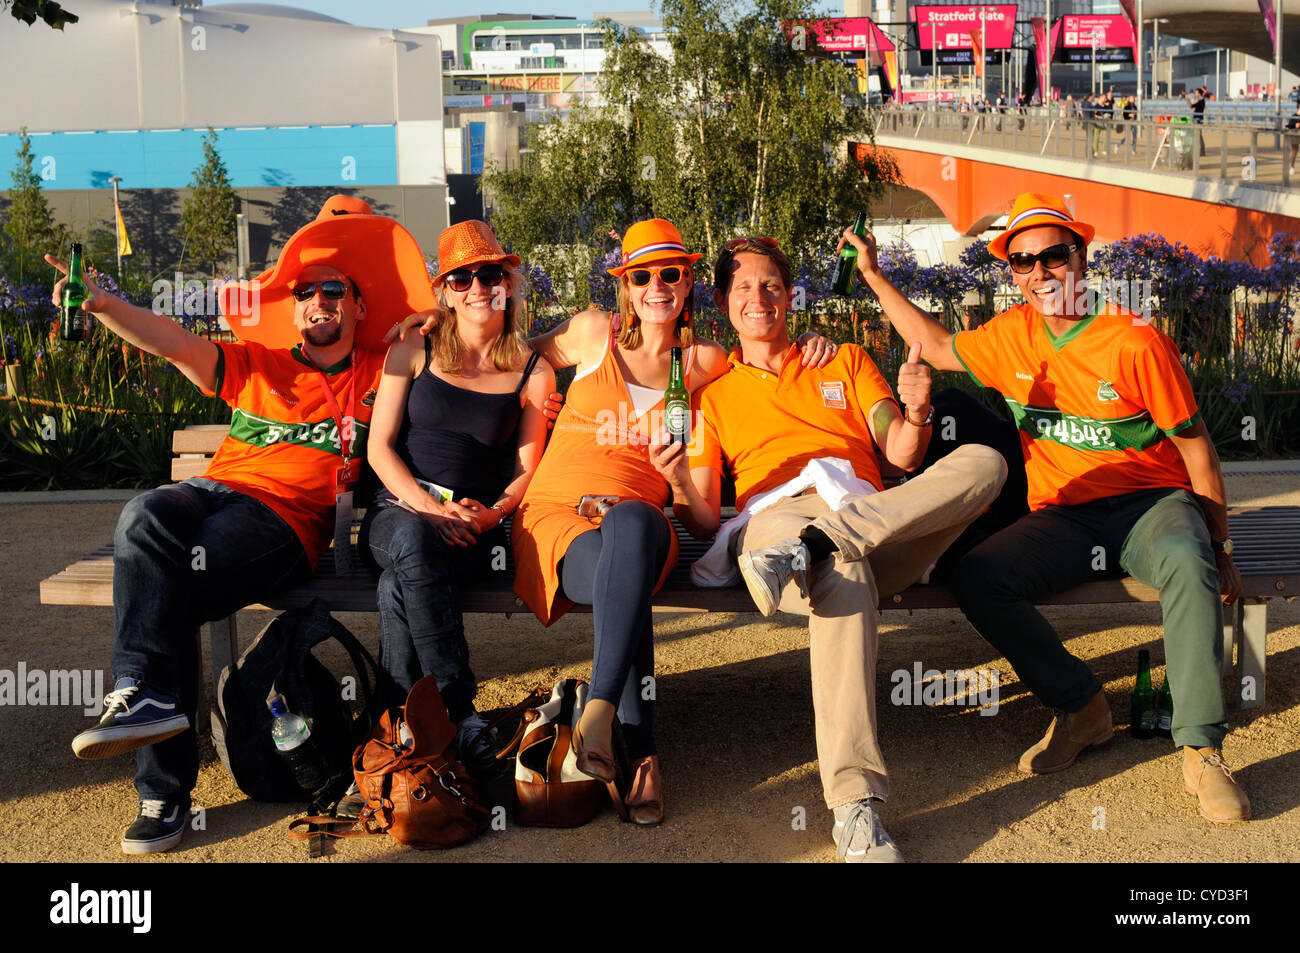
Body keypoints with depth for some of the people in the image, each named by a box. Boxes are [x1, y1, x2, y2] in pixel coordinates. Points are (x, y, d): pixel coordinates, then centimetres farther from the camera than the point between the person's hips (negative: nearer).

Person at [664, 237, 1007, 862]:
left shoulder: (845, 362, 29)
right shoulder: (713, 394, 25)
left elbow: (902, 456, 15)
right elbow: (704, 521, 14)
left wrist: (915, 413, -8)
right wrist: (680, 484, -9)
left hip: (883, 528, 3)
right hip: (772, 520, -2)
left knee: (984, 460, -23)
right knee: (843, 565, -40)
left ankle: (811, 545, -37)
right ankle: (855, 801, -46)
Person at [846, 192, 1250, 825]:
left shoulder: (1135, 342, -9)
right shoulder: (1011, 336, 6)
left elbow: (1195, 447, -4)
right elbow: (939, 348, 24)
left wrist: (1221, 551, -5)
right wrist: (872, 276, 22)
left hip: (1151, 501, -4)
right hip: (1062, 516, 4)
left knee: (1187, 561, -39)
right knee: (976, 579, -24)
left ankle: (1201, 753, -30)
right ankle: (1081, 709, -7)